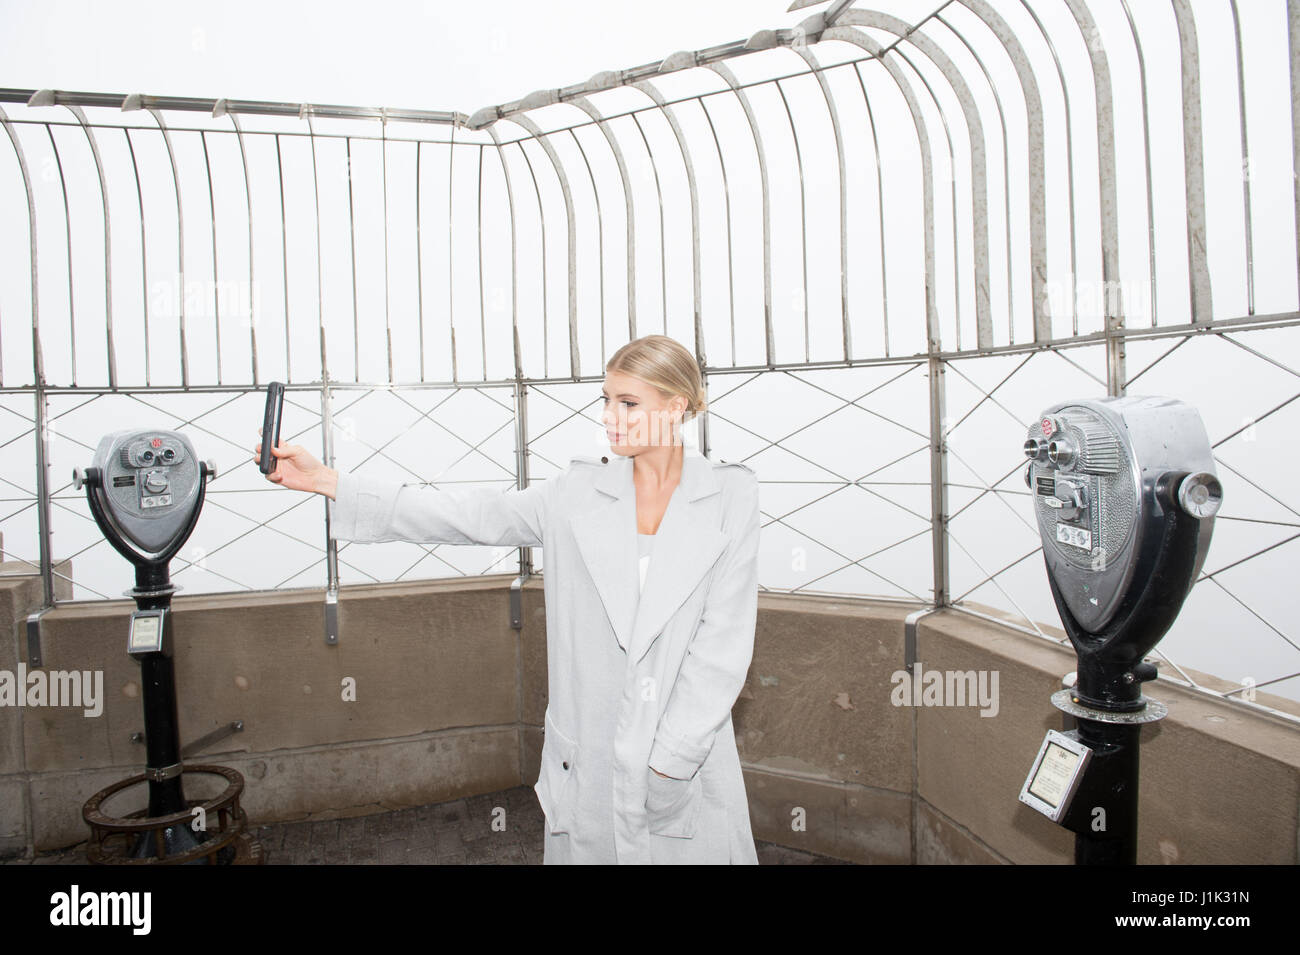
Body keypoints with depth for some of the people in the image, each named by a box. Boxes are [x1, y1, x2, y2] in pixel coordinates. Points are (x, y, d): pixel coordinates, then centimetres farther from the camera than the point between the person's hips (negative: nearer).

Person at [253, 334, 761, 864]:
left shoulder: (729, 494, -4)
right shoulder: (578, 489, 1)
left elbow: (724, 641, -7)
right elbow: (469, 515, -3)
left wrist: (671, 760, -11)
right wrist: (324, 480, -8)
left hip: (689, 763, -1)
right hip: (590, 757, 2)